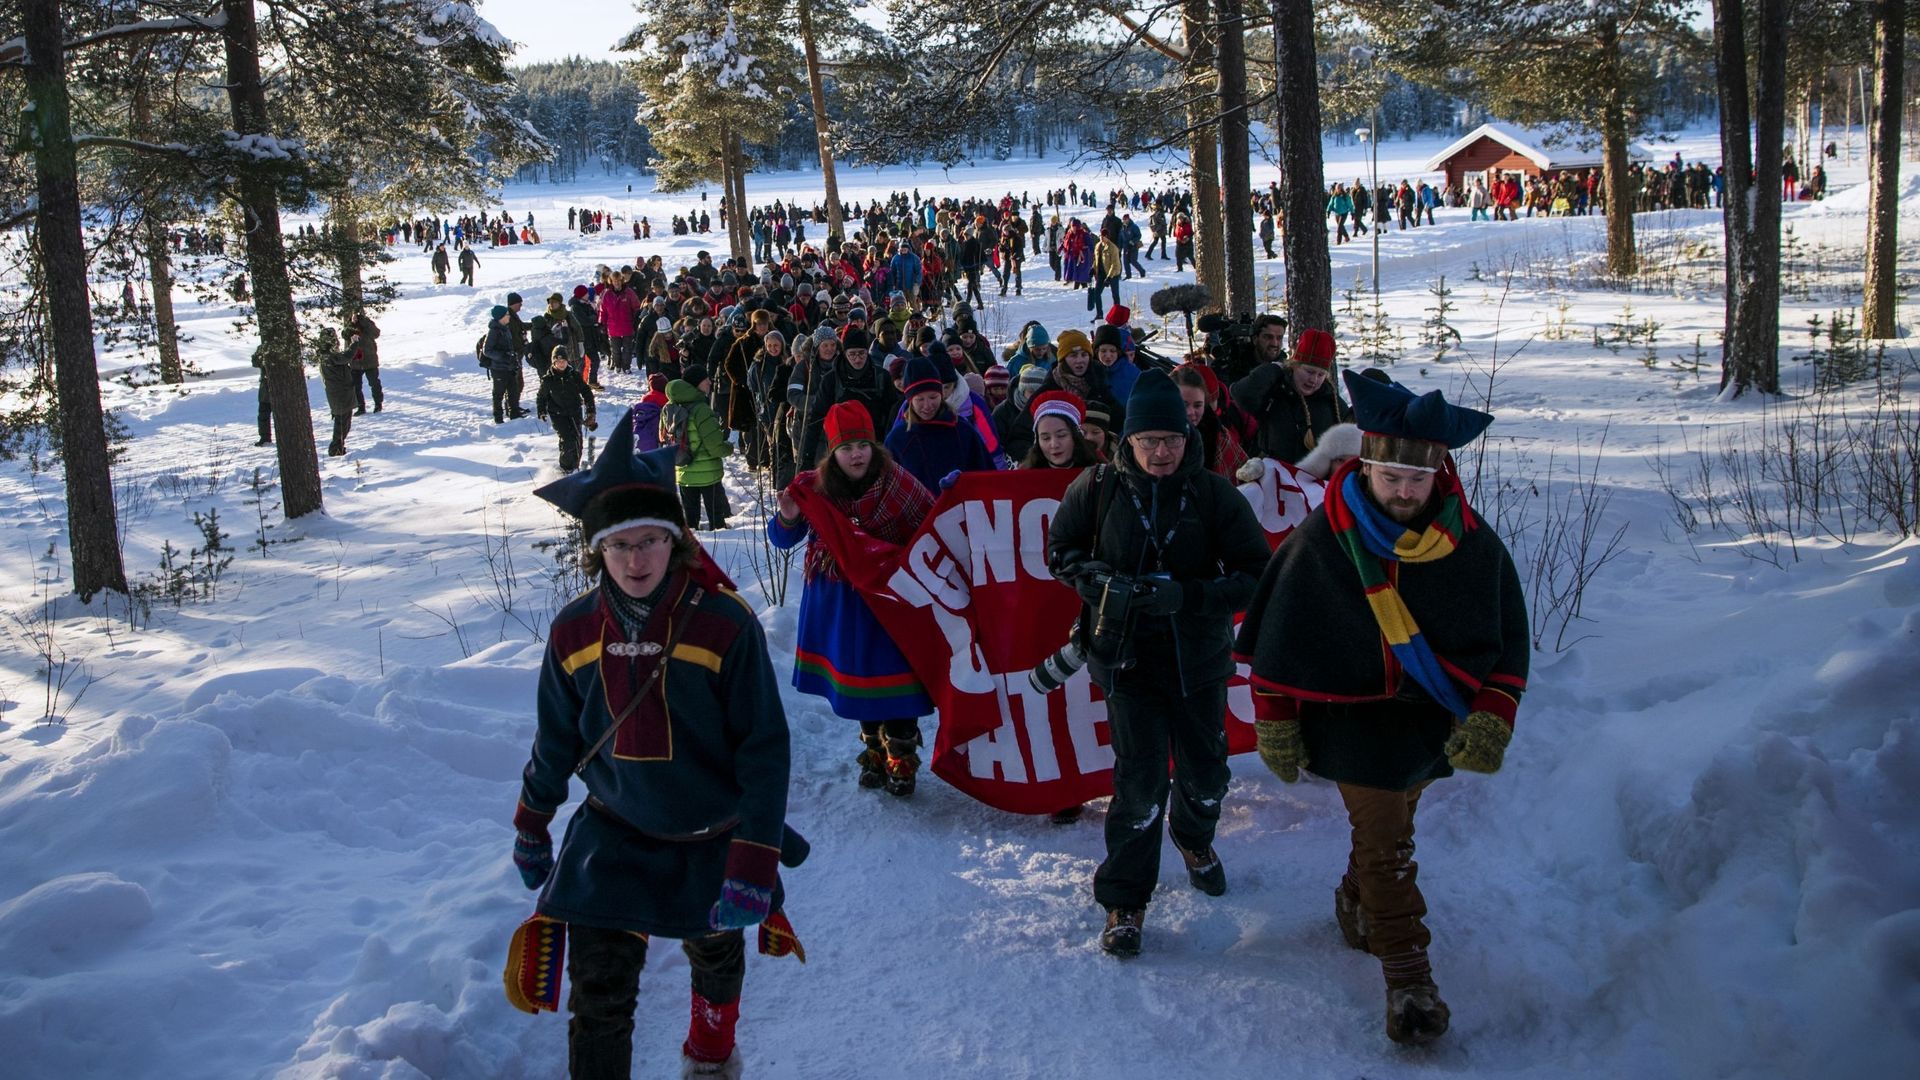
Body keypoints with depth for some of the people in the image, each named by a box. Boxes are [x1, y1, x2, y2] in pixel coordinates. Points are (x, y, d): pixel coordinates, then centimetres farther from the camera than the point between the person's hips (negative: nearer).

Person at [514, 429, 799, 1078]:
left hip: (711, 840, -1)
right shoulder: (575, 632, -10)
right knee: (598, 996, -6)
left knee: (716, 957, 24)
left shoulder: (726, 623, -21)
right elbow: (556, 743, 6)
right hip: (613, 839, 1)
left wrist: (754, 863, -22)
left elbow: (765, 747, -19)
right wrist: (531, 827, 15)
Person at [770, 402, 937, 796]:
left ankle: (901, 761, 14)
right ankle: (874, 752, 35)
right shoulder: (813, 488, -7)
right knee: (857, 679, 16)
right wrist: (788, 519, -19)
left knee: (892, 679, -2)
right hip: (840, 605, 3)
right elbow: (782, 539, 0)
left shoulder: (897, 483, -13)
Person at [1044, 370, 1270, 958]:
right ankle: (1124, 898, 10)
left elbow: (1257, 575, -11)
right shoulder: (1098, 488, -7)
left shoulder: (1215, 495, -9)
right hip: (1128, 659, -1)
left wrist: (1187, 595, -25)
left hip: (1199, 660, 2)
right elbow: (1060, 551, 6)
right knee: (1141, 783, -9)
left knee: (1206, 775, 16)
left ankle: (1195, 840, 50)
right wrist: (1095, 577, -16)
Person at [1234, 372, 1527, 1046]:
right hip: (1355, 719, -3)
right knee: (1386, 844, -4)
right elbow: (1278, 635, -6)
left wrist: (1492, 717, -11)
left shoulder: (1471, 544, -8)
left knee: (1388, 826, 20)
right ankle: (1407, 977, 4)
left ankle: (1357, 907, 45)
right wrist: (1275, 723, -4)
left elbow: (1507, 637, 0)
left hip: (1433, 721, 4)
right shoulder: (1323, 541, -15)